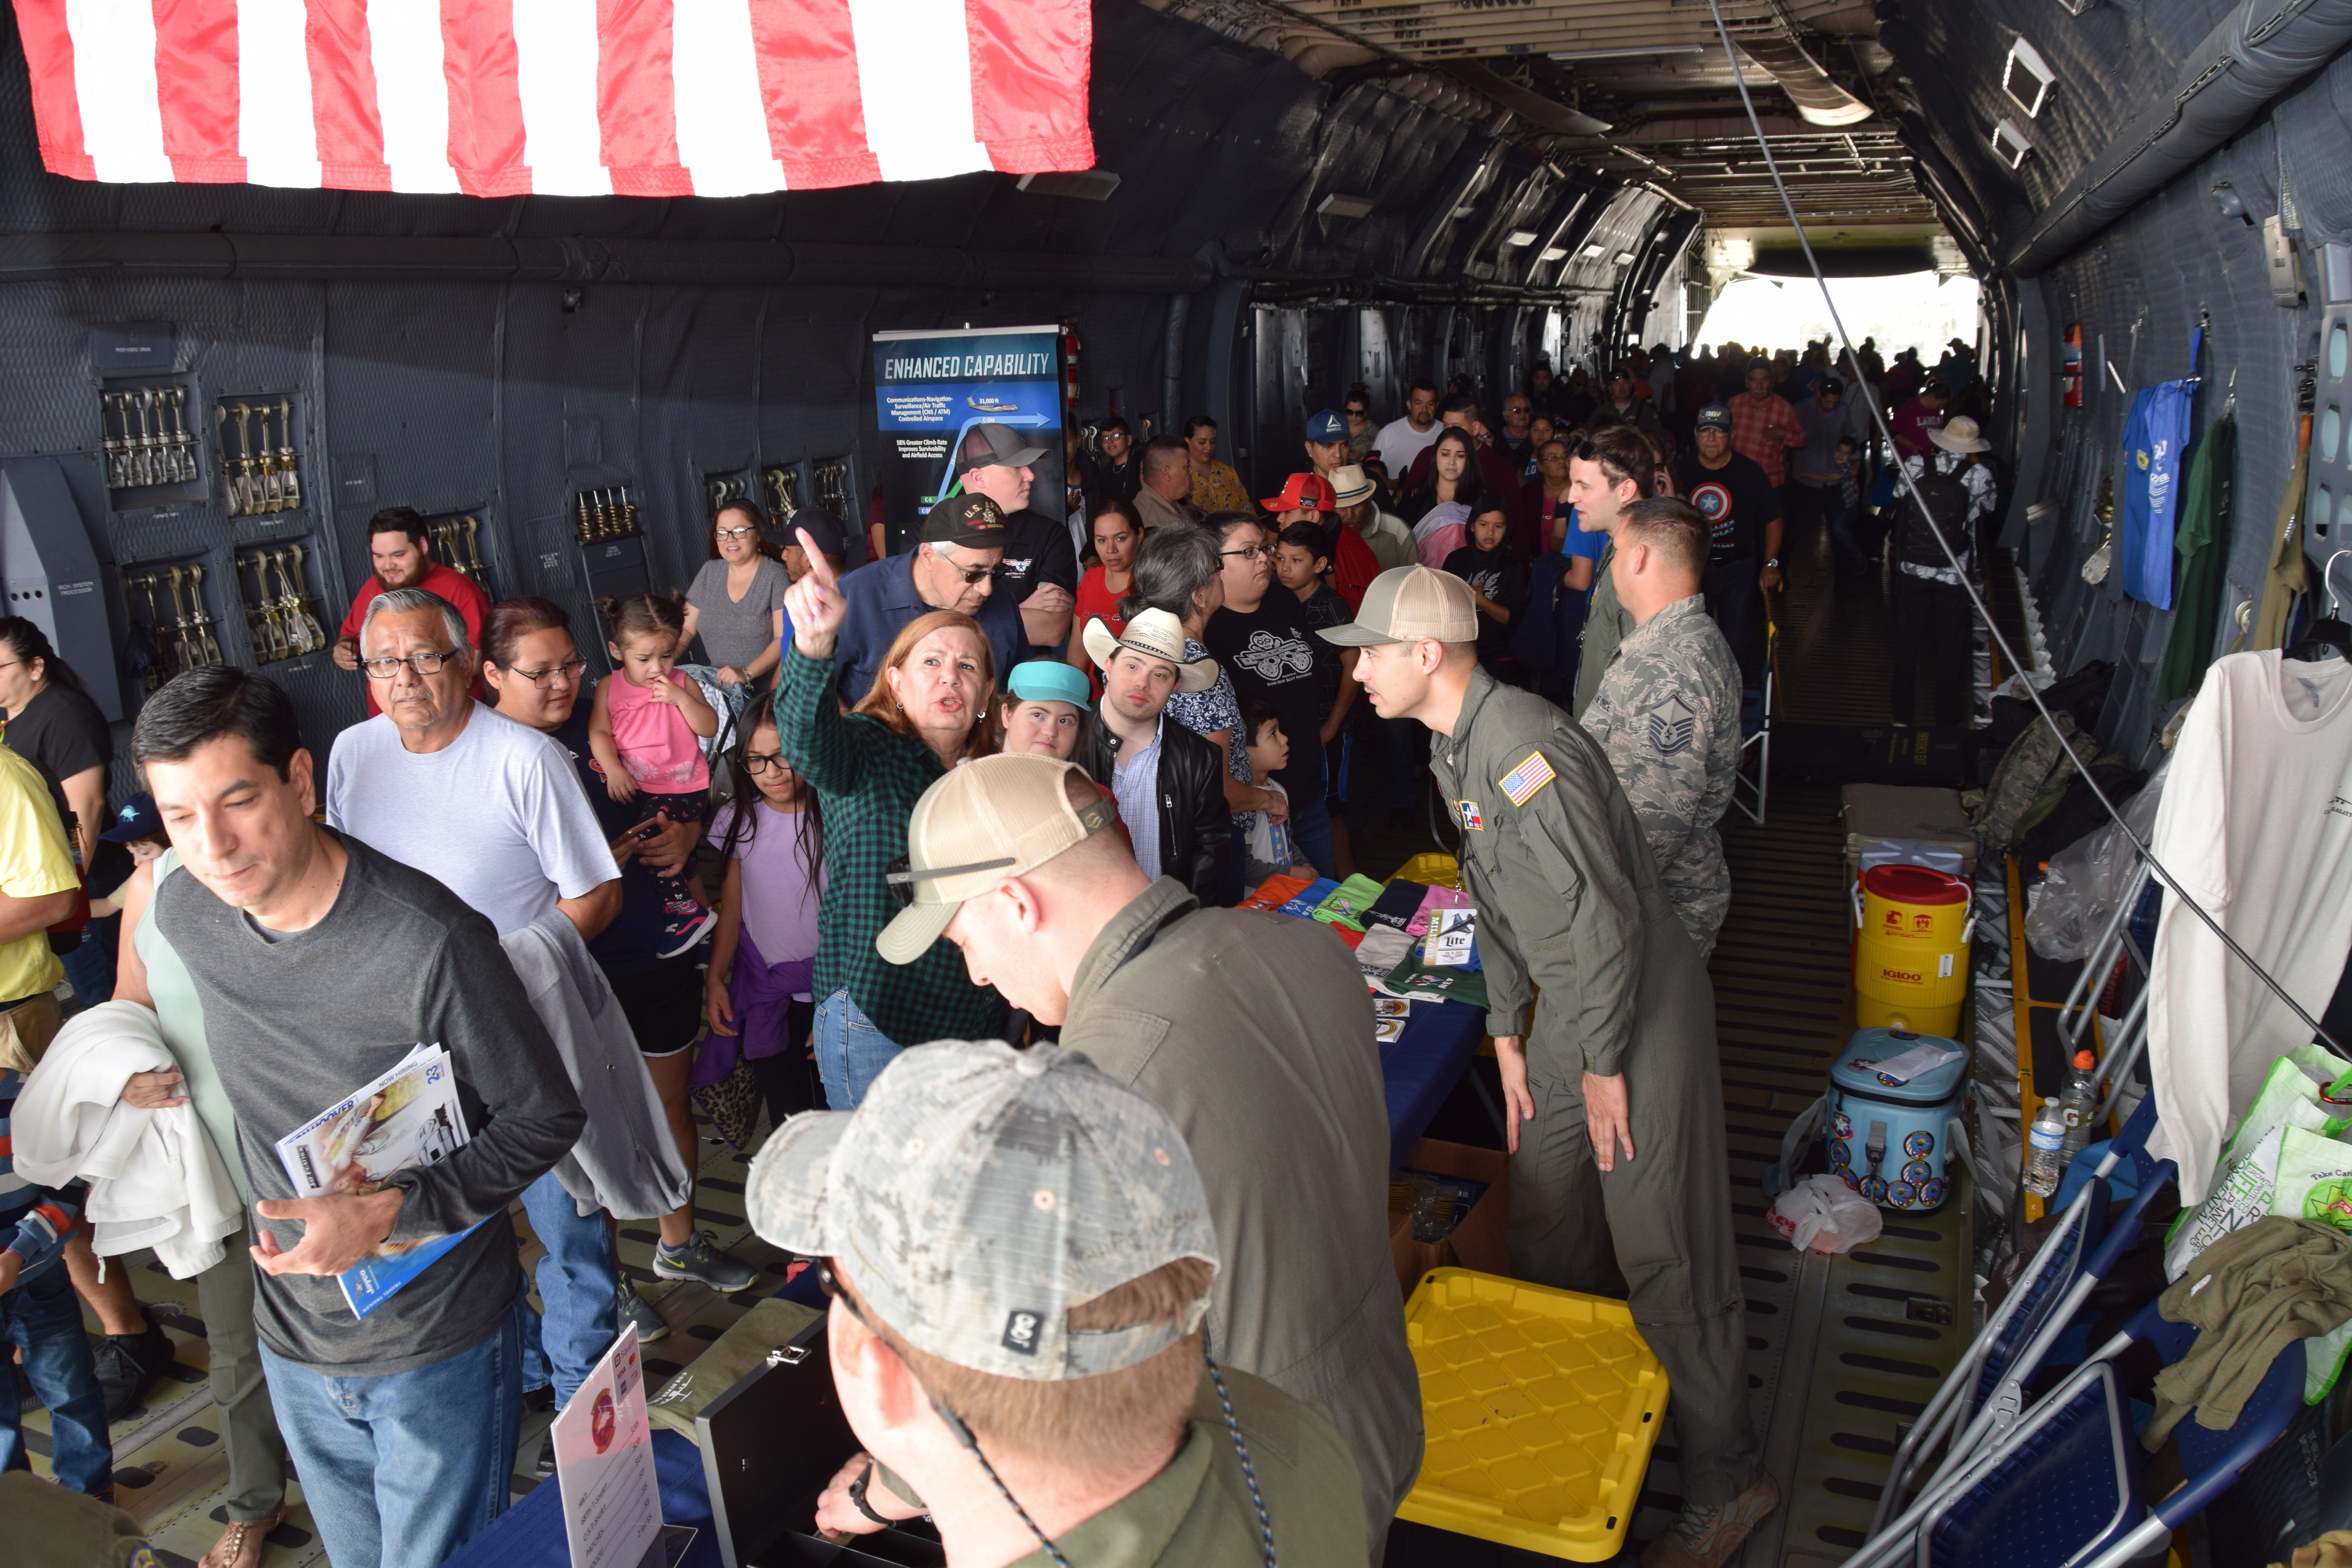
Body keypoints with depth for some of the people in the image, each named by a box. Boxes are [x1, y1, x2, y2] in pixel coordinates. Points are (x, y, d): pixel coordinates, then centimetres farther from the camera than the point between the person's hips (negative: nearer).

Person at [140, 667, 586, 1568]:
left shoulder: (430, 941, -27)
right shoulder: (182, 914, -8)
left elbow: (545, 1119, -18)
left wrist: (385, 1216, -27)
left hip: (439, 1345, -5)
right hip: (292, 1334, 5)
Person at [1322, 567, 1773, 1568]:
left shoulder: (1524, 749, -26)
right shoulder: (1453, 750, 7)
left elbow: (1605, 915, -25)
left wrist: (1602, 1065, -17)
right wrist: (1508, 1037, 13)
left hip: (1643, 1011, -9)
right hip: (1563, 1009, 9)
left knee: (1664, 1258, 0)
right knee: (1543, 1235, 18)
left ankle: (1724, 1484, 17)